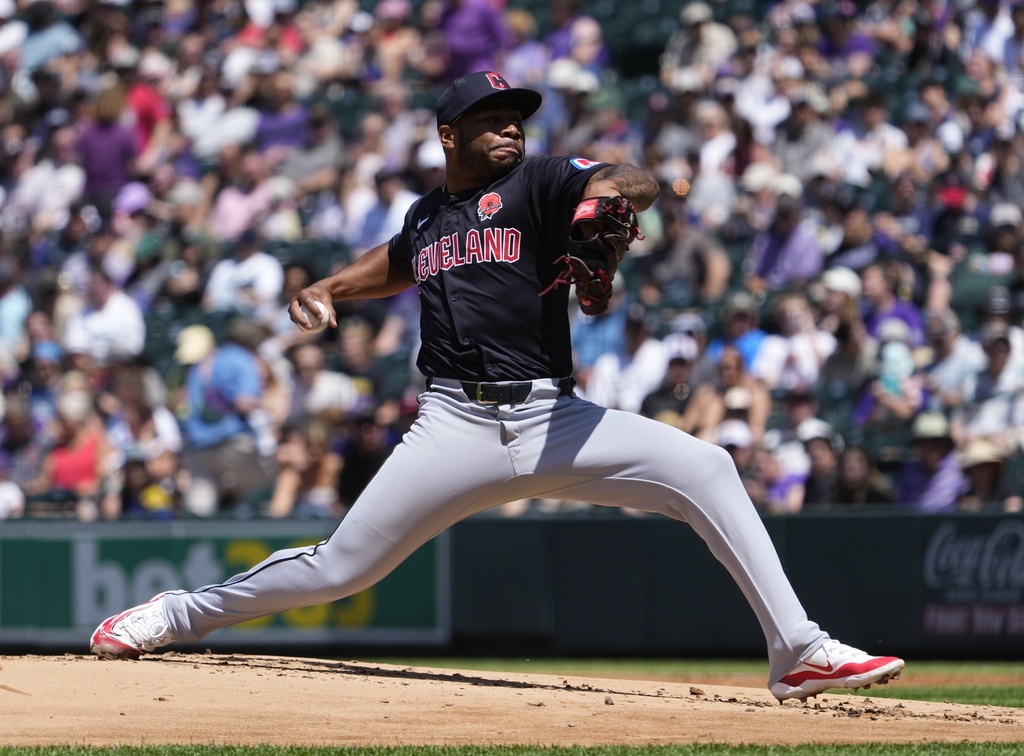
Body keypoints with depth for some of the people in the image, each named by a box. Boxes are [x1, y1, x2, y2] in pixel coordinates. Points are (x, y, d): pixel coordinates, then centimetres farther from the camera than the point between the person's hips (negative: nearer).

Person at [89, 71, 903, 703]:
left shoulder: (539, 182, 5)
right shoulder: (426, 215, 17)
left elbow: (642, 184, -13)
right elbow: (401, 261, 41)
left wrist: (599, 196, -35)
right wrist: (331, 286, 24)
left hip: (552, 420, -2)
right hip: (455, 423, 2)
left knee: (702, 466, -22)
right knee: (340, 568, -3)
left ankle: (797, 651, -19)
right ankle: (174, 616, 19)